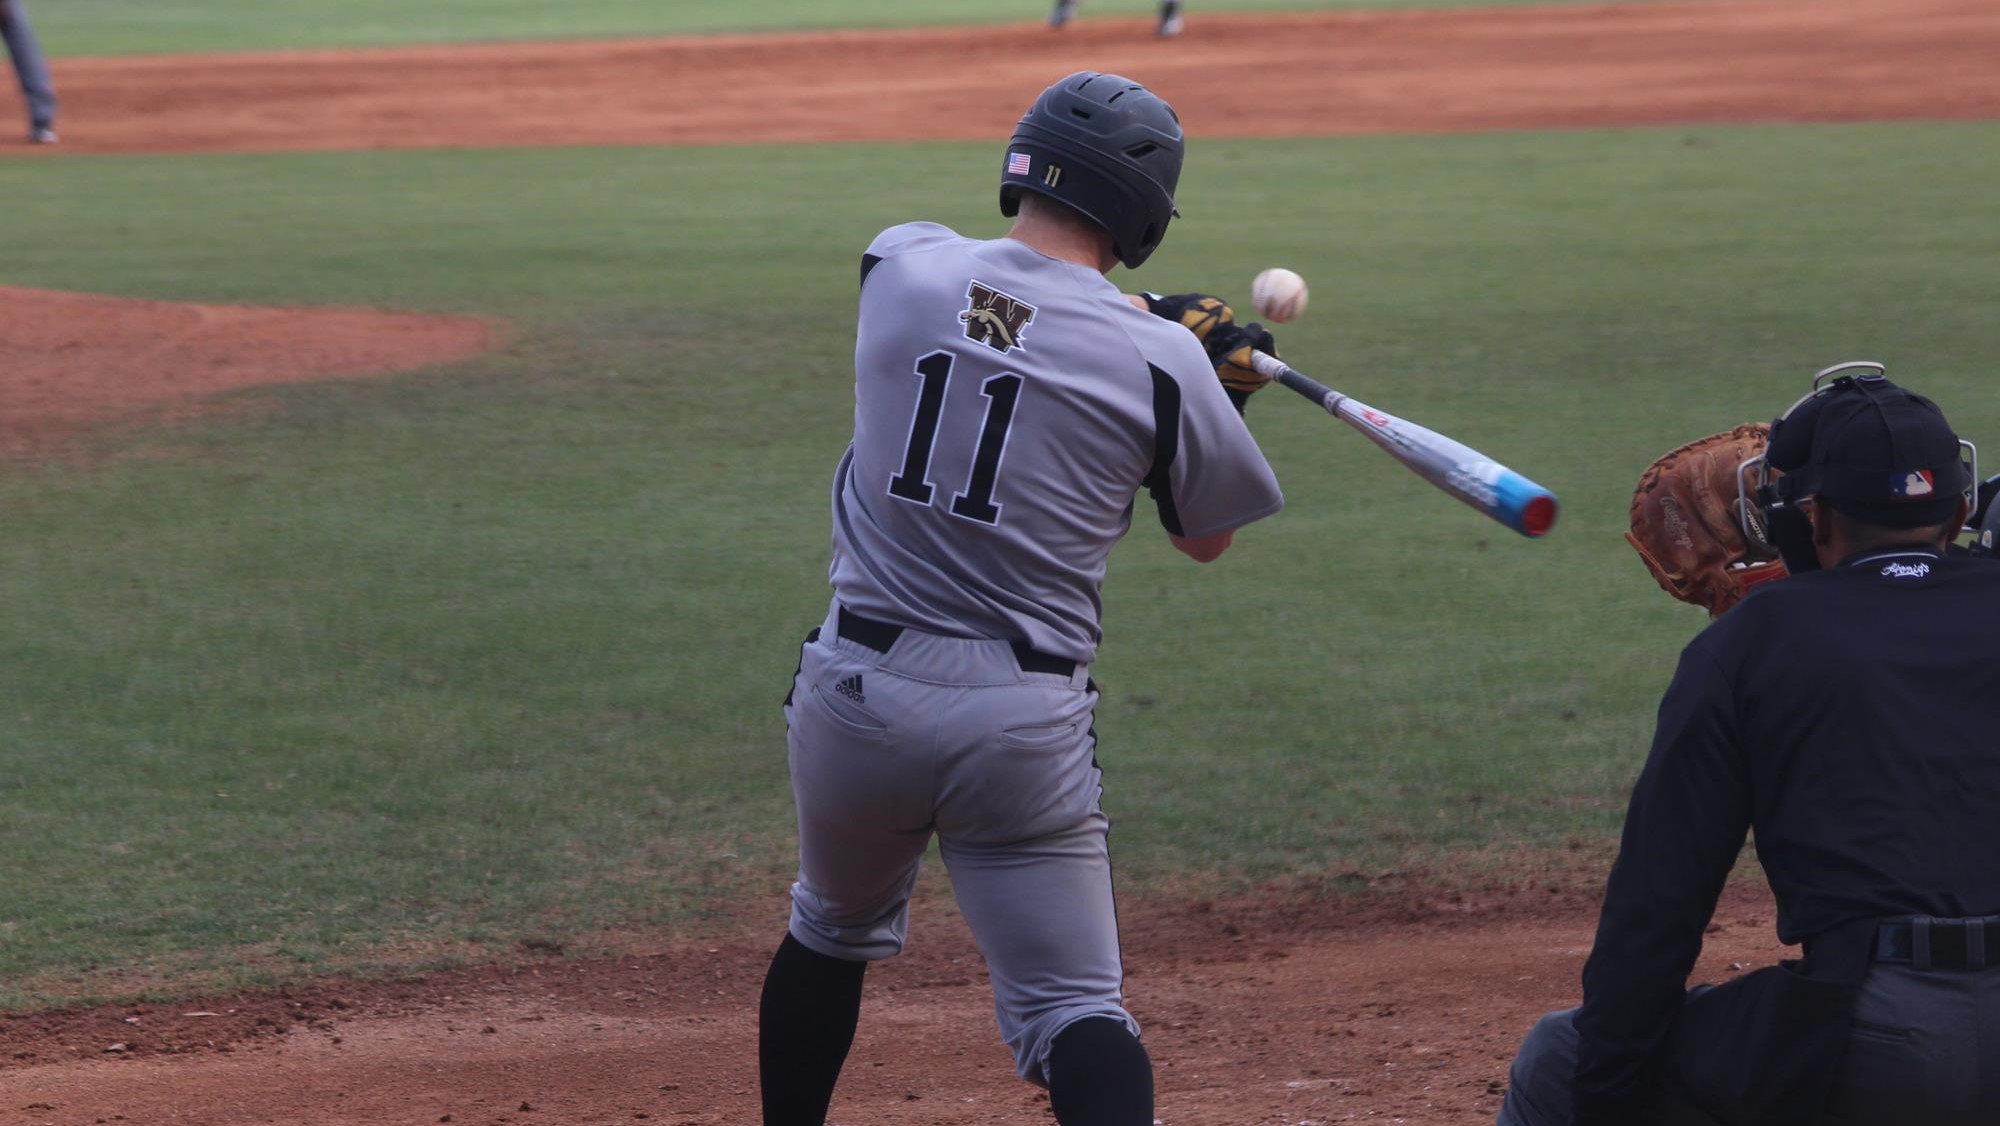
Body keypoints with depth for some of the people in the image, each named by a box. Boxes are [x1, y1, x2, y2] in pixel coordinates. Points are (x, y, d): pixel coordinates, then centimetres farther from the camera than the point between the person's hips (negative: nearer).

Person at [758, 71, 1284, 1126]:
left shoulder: (900, 266, 0)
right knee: (1076, 1015, -2)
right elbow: (1207, 536, 11)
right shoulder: (1163, 362, -6)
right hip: (1025, 720, -3)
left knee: (833, 931, 28)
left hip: (855, 692, 3)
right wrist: (1225, 391, 24)